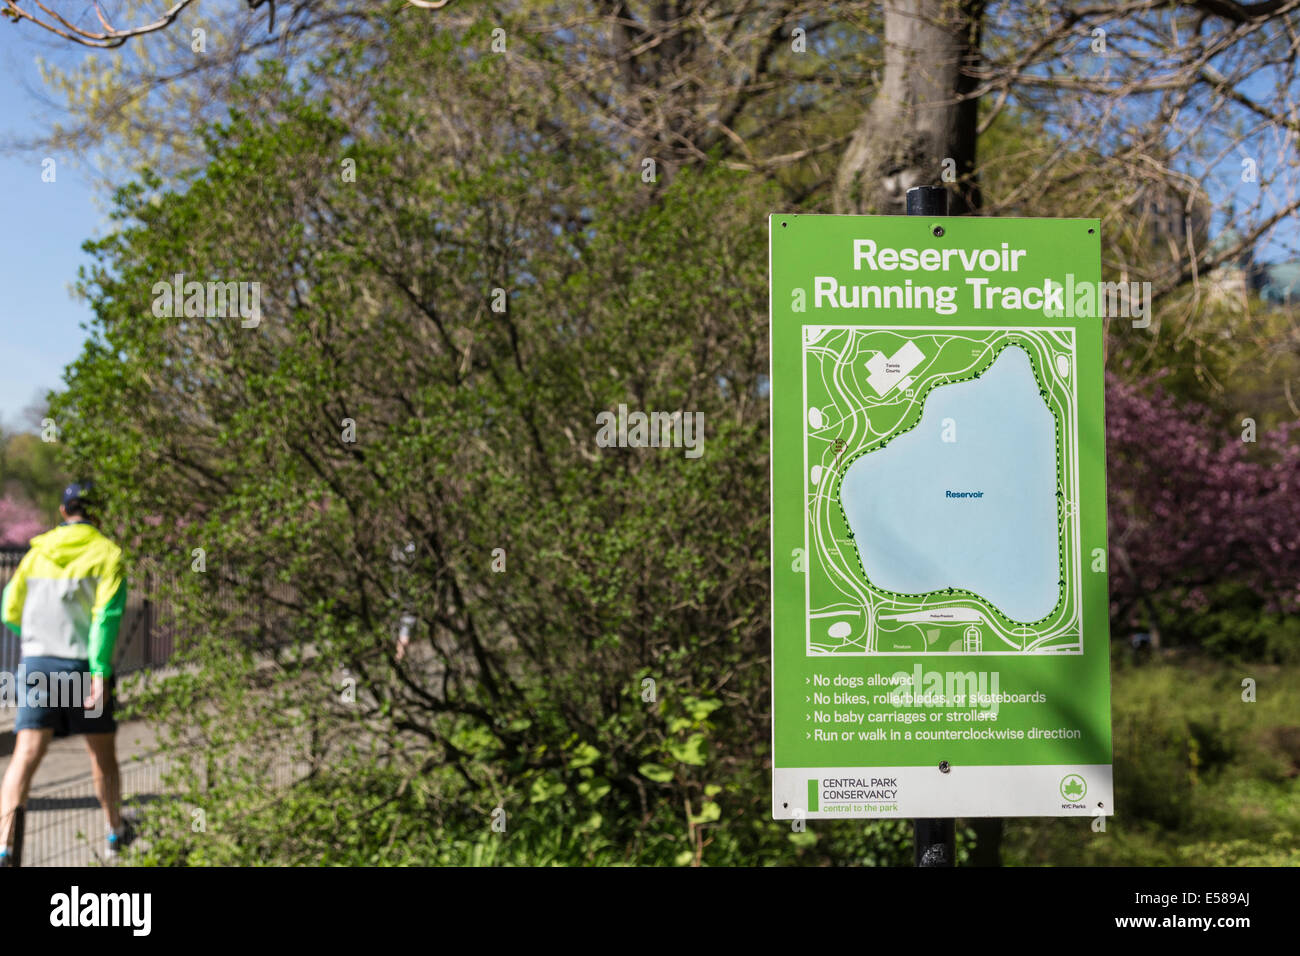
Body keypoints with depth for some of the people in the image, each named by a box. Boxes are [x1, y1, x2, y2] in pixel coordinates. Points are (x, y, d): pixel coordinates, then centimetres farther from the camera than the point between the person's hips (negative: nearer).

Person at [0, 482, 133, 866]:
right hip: (83, 665, -2)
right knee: (102, 751, 14)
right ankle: (116, 831, 30)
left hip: (36, 662, 2)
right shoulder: (107, 553, -1)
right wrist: (100, 672, -16)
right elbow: (107, 614, -13)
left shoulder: (36, 551, 10)